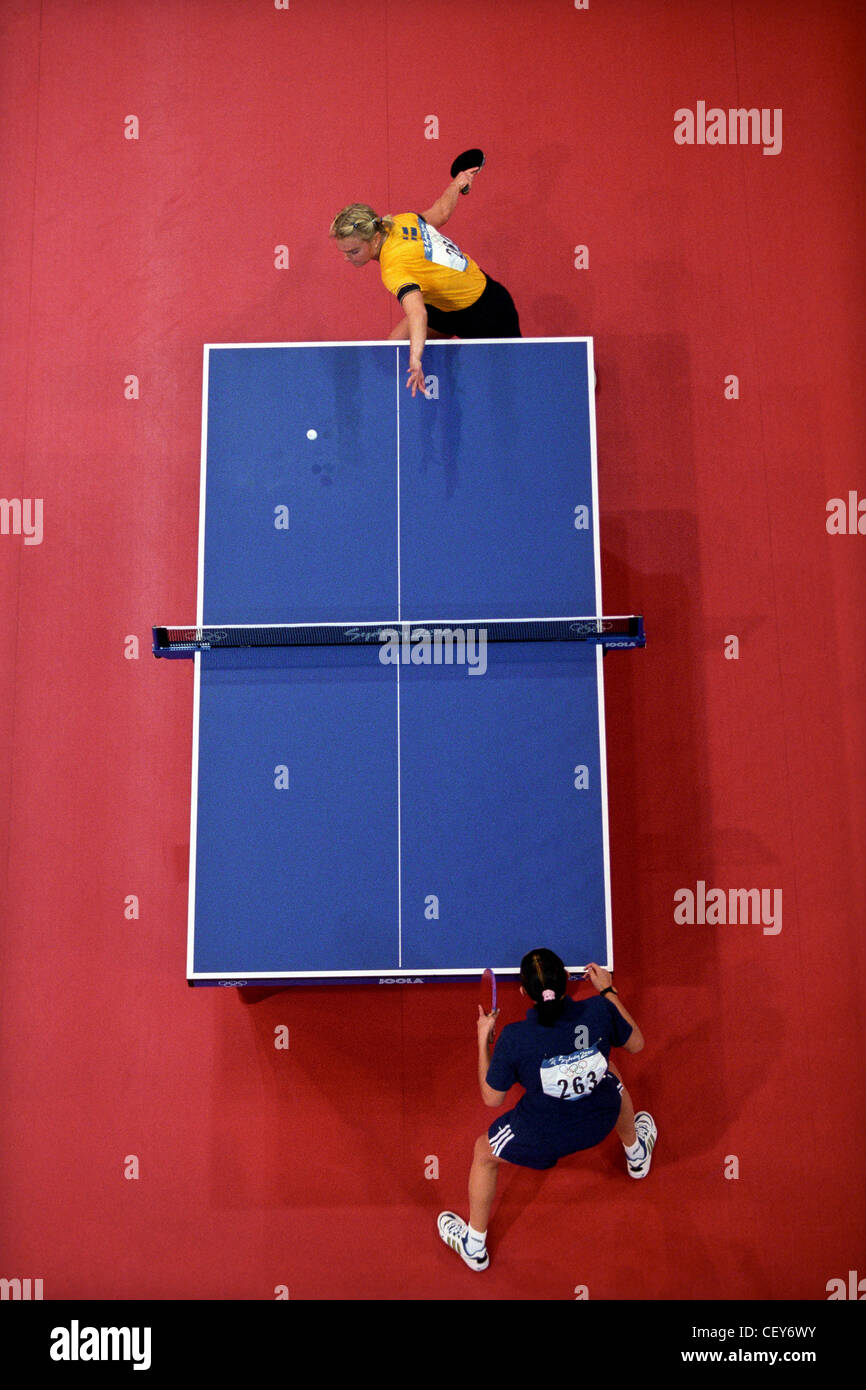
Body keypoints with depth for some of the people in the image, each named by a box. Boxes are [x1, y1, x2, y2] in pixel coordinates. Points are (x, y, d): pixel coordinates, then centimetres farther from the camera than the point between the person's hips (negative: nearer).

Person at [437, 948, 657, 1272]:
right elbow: (635, 1044, -3)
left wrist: (483, 1039, -4)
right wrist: (608, 991, 3)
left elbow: (492, 1098, -14)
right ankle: (636, 1154, 64)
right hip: (601, 1123, 3)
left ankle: (474, 1246, 46)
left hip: (541, 1138, -2)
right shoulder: (599, 1011, -25)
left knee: (484, 1153, 28)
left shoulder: (514, 1038, -30)